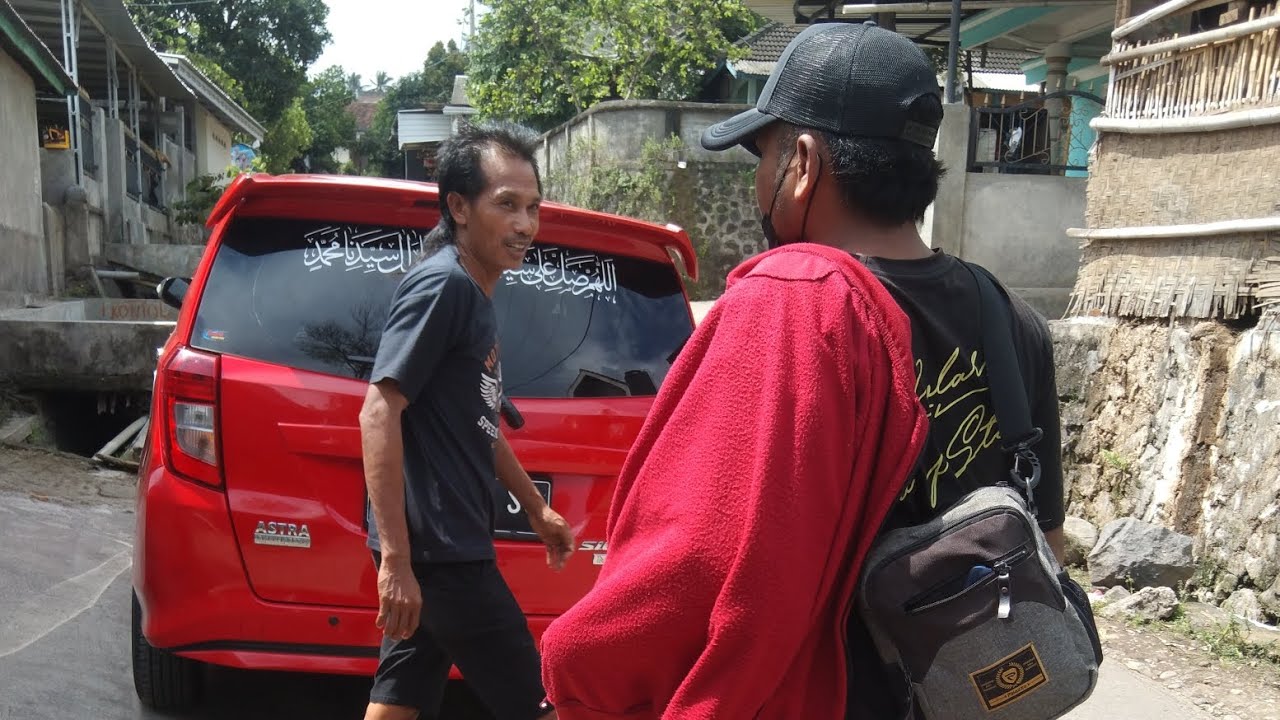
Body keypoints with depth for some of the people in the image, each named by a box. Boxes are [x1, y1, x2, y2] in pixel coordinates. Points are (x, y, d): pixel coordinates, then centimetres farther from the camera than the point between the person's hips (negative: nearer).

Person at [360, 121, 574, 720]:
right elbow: (379, 413, -22)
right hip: (438, 550, -9)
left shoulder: (476, 295, 13)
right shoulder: (441, 284, -15)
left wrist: (536, 509, 30)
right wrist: (395, 558, -26)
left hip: (449, 543, 9)